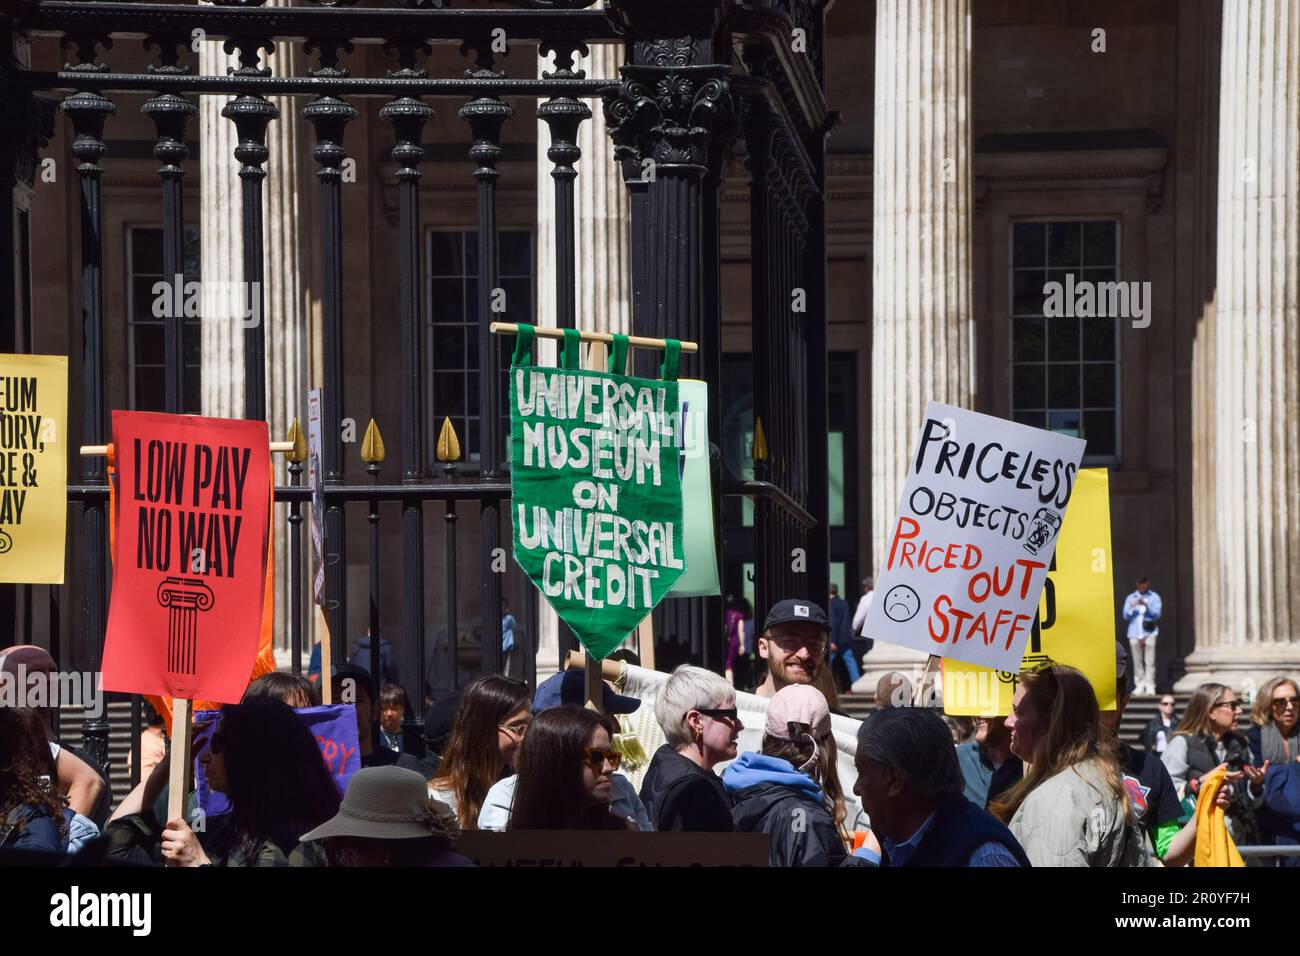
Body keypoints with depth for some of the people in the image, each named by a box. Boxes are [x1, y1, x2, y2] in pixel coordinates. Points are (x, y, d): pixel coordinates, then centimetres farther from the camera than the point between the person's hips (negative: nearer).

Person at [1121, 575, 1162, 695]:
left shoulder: (1154, 597, 7)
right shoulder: (1130, 598, 13)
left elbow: (1157, 614, -4)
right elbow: (1126, 616, 6)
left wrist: (1146, 606, -18)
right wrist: (1132, 608, -14)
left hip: (1149, 632, -2)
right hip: (1134, 633, 2)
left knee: (1149, 661, -8)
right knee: (1137, 661, 0)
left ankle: (1150, 685, -9)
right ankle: (1140, 685, 3)